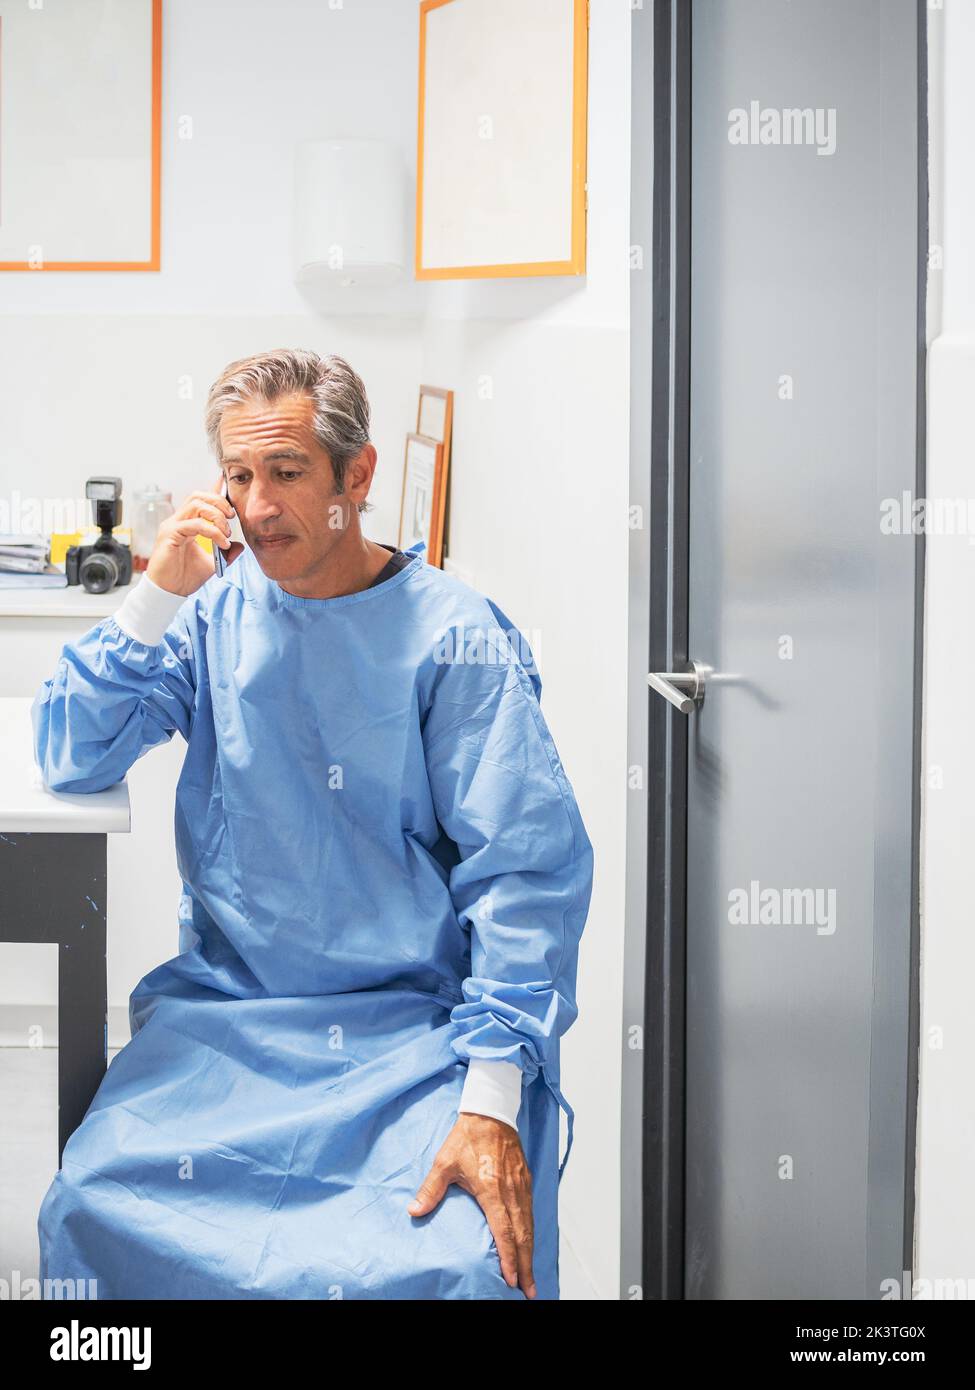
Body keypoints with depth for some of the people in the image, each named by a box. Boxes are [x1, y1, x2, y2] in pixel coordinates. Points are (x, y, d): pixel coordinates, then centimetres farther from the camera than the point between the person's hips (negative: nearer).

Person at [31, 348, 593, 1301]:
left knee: (468, 1263, -25)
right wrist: (157, 598, -11)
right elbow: (68, 760, 2)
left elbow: (525, 867, -11)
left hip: (419, 1021, -3)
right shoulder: (215, 613, 6)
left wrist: (491, 1097, -21)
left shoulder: (451, 637, -7)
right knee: (94, 1206, -20)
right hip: (223, 1007, 3)